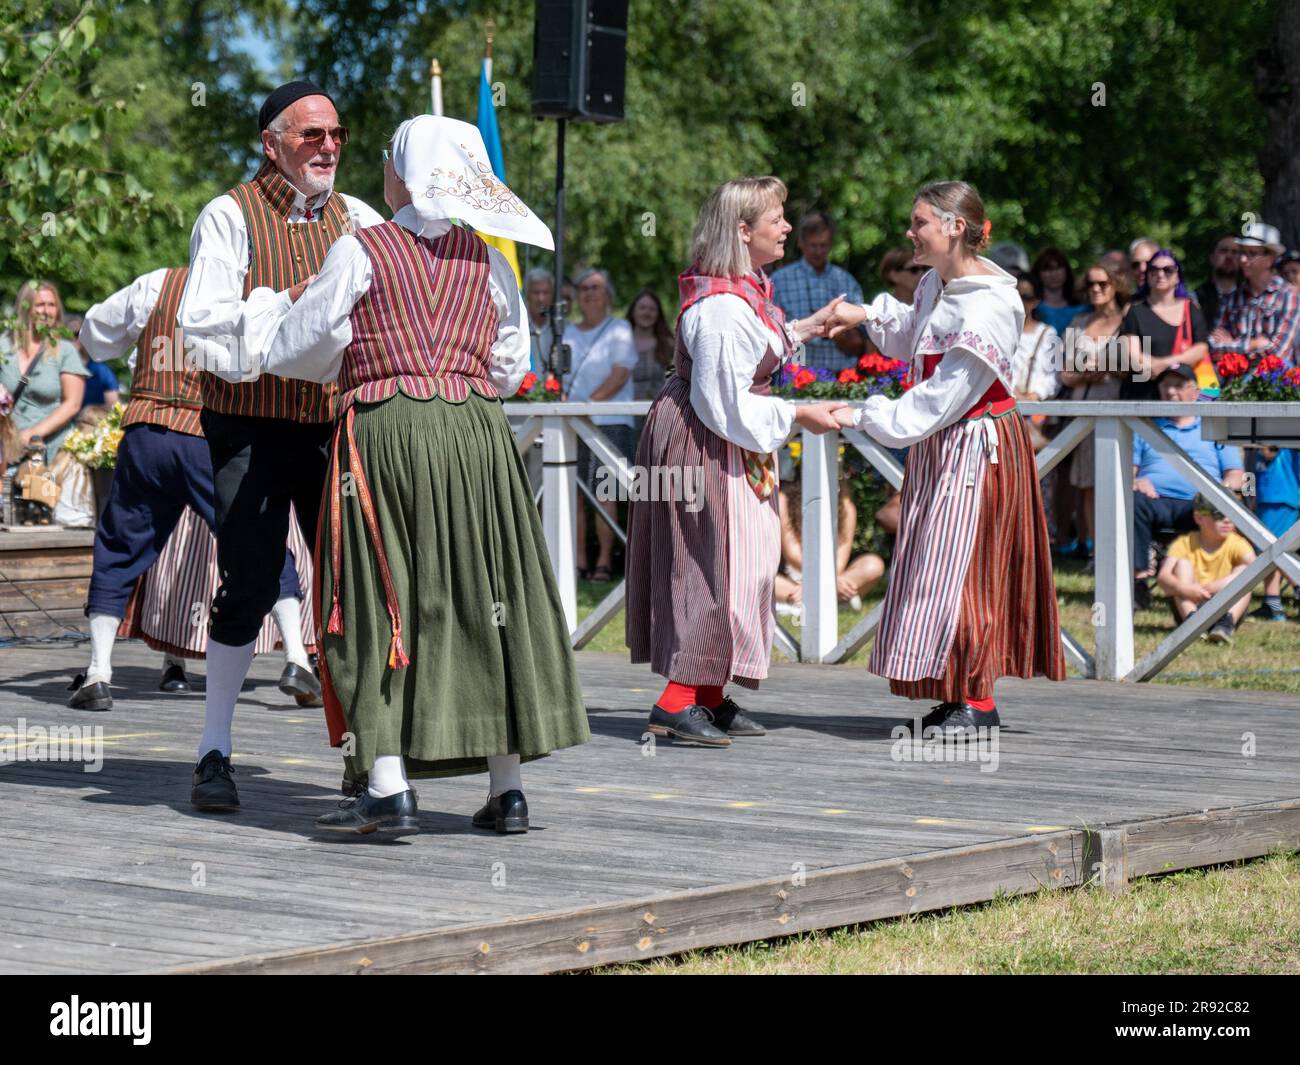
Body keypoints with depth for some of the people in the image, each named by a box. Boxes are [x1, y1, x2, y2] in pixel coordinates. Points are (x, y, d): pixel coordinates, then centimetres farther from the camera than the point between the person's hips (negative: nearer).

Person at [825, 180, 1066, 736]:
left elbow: (944, 395, -24)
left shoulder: (989, 304, -21)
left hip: (976, 447, -9)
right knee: (934, 565, 8)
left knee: (962, 564, -8)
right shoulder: (936, 284, 7)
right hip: (939, 447, 9)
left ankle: (977, 699, -1)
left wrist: (866, 417, -23)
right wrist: (869, 317, 14)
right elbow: (912, 340, 30)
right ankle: (957, 695, 14)